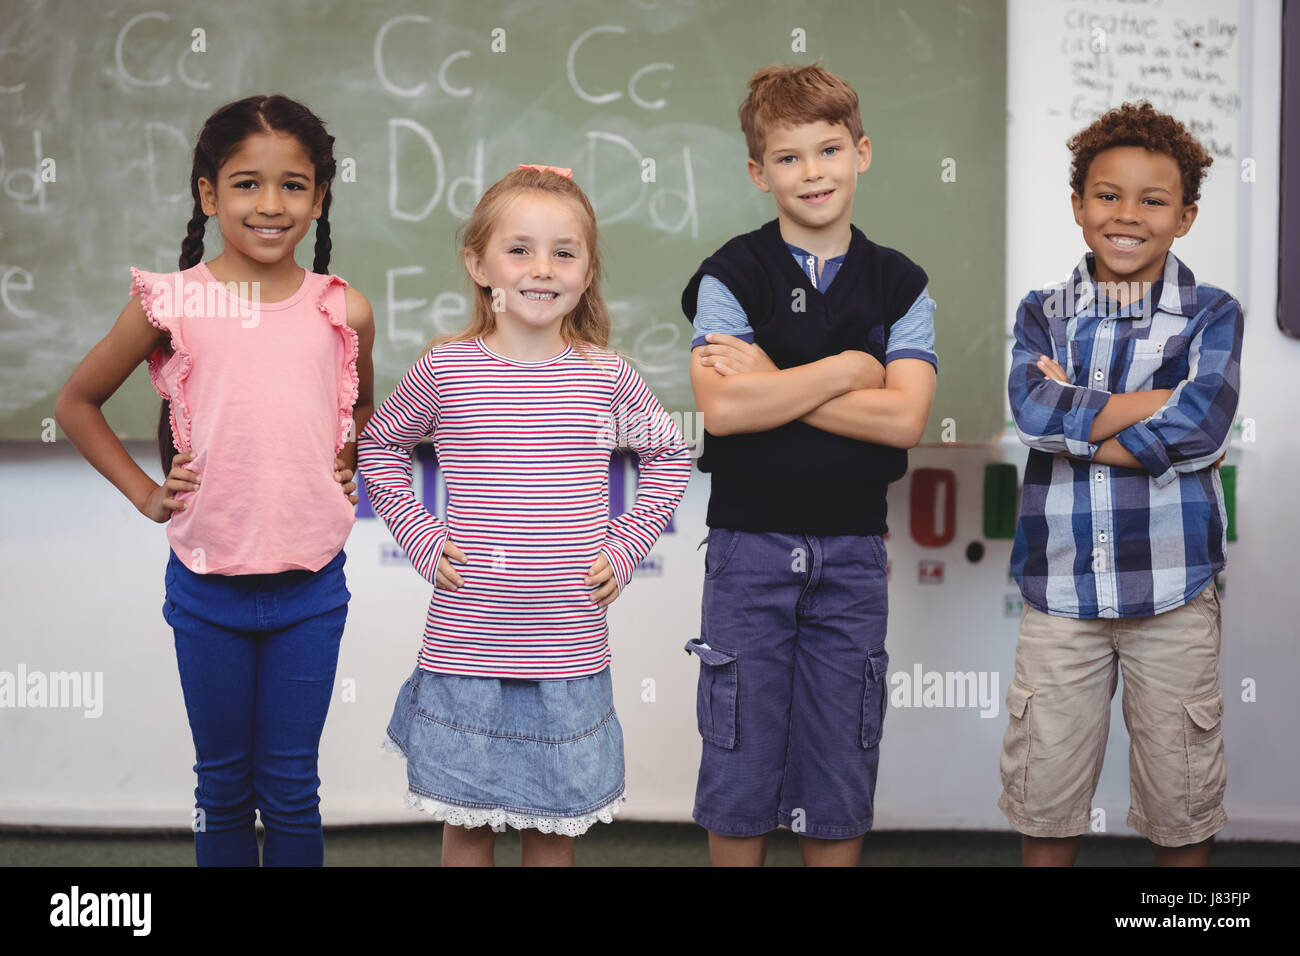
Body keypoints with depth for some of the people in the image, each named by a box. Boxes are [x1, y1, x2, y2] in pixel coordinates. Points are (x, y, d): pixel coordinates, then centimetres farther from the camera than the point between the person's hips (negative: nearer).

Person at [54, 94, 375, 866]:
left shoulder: (343, 310, -3)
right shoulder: (170, 303, -6)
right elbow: (76, 403, 7)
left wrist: (347, 471, 4)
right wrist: (145, 493, 1)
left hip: (310, 585, 1)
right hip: (207, 583, 0)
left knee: (291, 789, 10)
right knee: (223, 786, 13)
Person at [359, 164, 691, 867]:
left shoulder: (606, 374, 0)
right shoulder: (444, 369, -3)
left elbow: (669, 457, 15)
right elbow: (378, 445, 13)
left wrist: (625, 547, 5)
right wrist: (421, 539, 4)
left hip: (570, 648, 1)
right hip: (467, 644, -1)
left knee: (554, 825, 11)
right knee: (466, 823, 9)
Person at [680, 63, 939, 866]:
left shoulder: (900, 286, 3)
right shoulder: (731, 276, -2)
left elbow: (904, 417, -11)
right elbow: (722, 409, -18)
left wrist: (772, 383, -14)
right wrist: (847, 369, -12)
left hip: (852, 550, 2)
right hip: (749, 546, -1)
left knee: (842, 766, 9)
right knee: (740, 764, 5)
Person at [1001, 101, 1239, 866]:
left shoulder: (1211, 314, 3)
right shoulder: (1044, 313, 8)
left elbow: (1203, 429, -15)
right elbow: (1033, 411, -12)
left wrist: (1073, 414, -10)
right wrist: (1163, 404, -11)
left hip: (1174, 595, -1)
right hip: (1060, 589, 1)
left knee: (1181, 805, 9)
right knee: (1043, 800, 8)